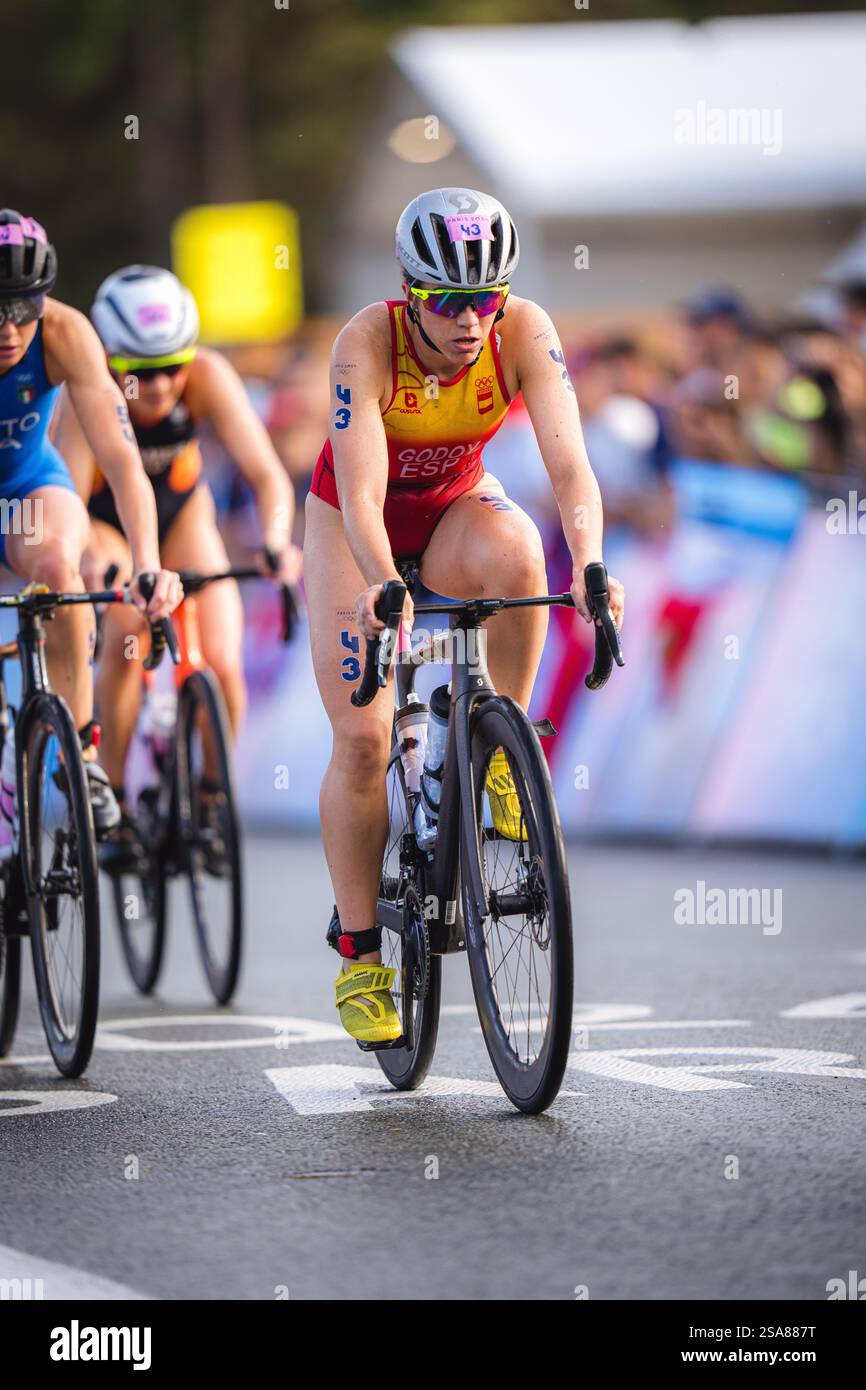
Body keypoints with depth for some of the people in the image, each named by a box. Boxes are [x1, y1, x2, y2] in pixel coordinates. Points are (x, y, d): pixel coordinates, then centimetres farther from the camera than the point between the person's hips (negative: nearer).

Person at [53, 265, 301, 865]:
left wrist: (276, 541, -54)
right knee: (127, 629, -30)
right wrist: (94, 558, -61)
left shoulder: (208, 376, -30)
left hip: (180, 510, 2)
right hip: (103, 520, -2)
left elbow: (267, 474, -35)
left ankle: (214, 794, 8)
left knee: (221, 664, -18)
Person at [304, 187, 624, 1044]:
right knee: (362, 738, -12)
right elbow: (359, 491, -38)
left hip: (457, 508, 1)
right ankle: (358, 955, 1)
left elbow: (567, 460, -34)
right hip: (354, 524, -1)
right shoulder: (367, 343, -31)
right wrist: (382, 586, -57)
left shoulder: (524, 332, -26)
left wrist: (588, 562, -52)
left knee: (515, 556, -36)